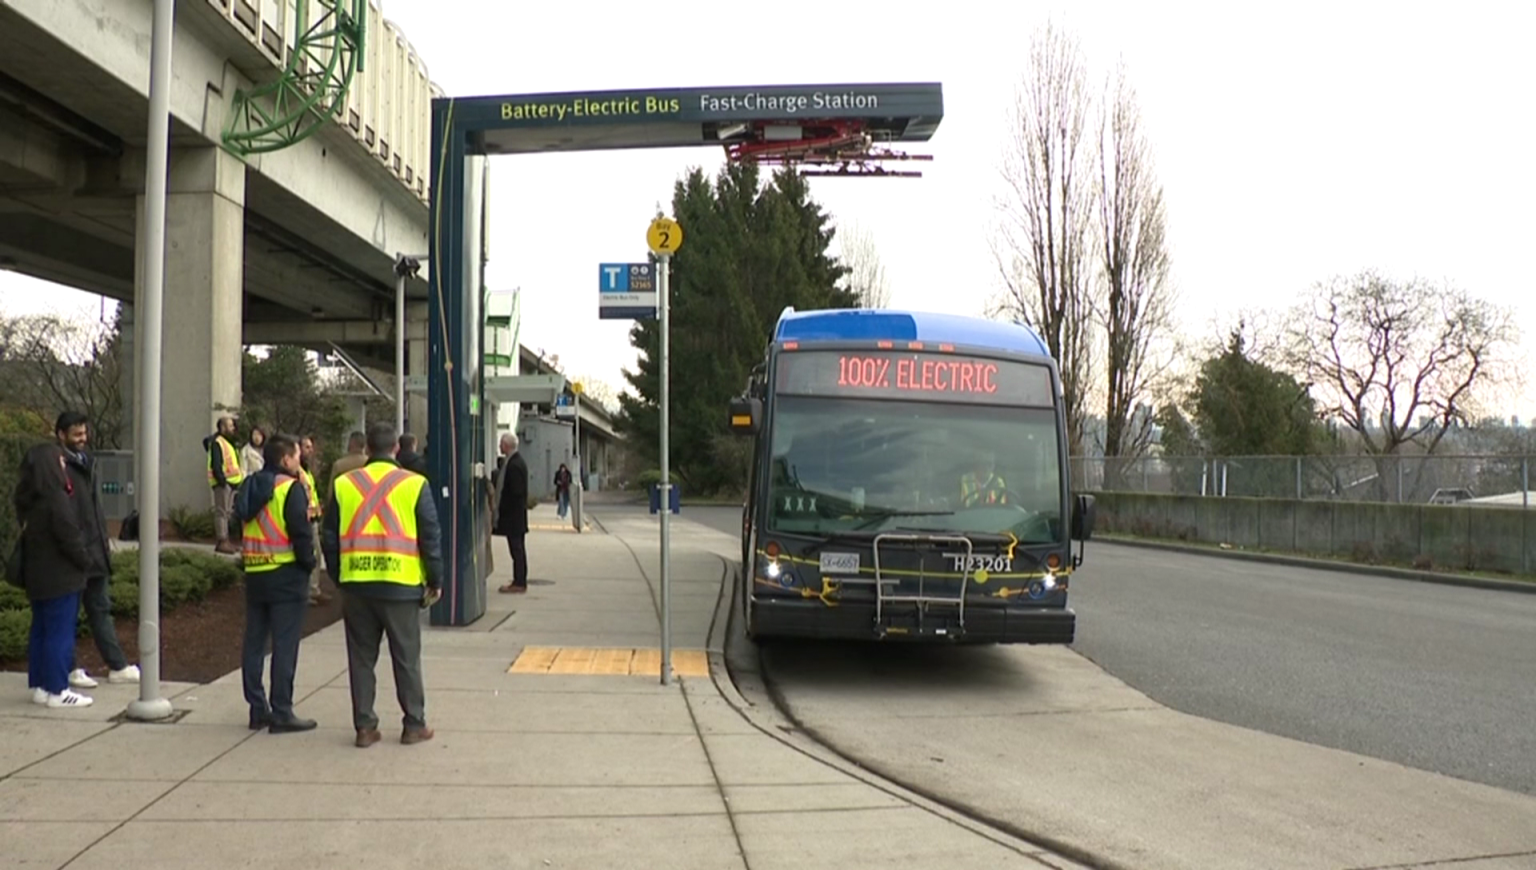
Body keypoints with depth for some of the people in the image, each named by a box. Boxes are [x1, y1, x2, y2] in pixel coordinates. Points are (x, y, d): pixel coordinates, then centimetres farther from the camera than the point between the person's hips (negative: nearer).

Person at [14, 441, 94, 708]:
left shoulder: (27, 500, 6)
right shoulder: (56, 499, -20)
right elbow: (70, 538, -19)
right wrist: (85, 562, -4)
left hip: (36, 576, 9)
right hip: (60, 577, -9)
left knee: (40, 631, 15)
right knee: (60, 632, -3)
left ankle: (39, 685, 20)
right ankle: (57, 690, 1)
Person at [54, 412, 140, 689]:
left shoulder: (86, 461, 14)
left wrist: (105, 537, 18)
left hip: (95, 549, 8)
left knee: (101, 608, 12)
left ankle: (117, 666, 16)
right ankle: (69, 669, 13)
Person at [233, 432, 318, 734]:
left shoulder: (250, 487, 12)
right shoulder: (291, 488, -12)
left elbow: (241, 522, 17)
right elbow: (301, 532, -16)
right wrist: (309, 563, -5)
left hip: (254, 573, 8)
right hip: (285, 574, -7)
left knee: (254, 642, 11)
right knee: (284, 646, -4)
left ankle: (258, 709, 15)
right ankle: (281, 713, -3)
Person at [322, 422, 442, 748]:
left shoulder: (343, 485, 4)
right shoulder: (415, 485, -4)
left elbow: (329, 537, 8)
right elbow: (431, 538, -3)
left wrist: (338, 577, 19)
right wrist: (435, 581, 6)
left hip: (355, 586, 2)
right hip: (401, 586, -2)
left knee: (361, 658, 11)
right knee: (406, 658, 8)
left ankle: (364, 726, 13)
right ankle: (414, 725, 14)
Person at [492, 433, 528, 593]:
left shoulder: (514, 465, -19)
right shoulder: (516, 461, 12)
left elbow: (516, 493, -22)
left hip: (513, 515, -10)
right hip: (517, 516, 10)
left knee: (517, 549, -5)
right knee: (518, 549, 13)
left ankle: (519, 583, 0)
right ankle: (520, 581, 20)